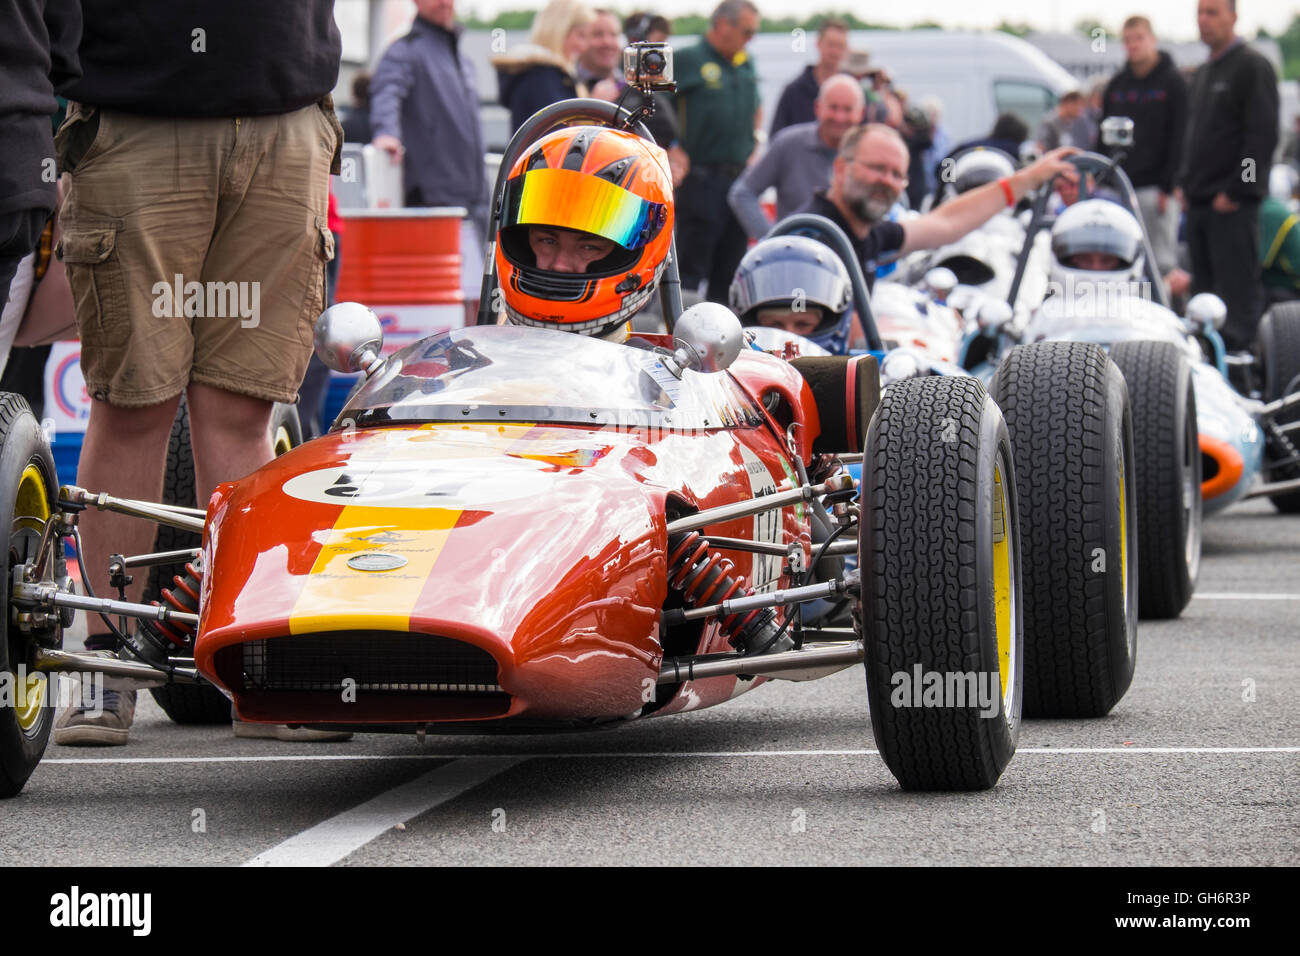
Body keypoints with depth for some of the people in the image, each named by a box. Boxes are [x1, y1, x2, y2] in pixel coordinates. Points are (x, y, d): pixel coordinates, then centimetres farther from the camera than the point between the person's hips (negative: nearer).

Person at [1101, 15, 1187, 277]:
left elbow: (1180, 138, -6)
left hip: (1155, 187, -5)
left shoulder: (1172, 83, 0)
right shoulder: (1116, 85, 15)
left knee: (1161, 258, -5)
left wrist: (1168, 186, -13)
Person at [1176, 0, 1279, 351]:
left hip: (1233, 203, -9)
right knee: (1203, 286, 10)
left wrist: (1235, 191, -17)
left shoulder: (1253, 67, -7)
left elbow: (1262, 135, -14)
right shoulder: (1203, 73, 20)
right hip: (1198, 202, 9)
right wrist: (1186, 184, 14)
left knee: (1237, 286, -8)